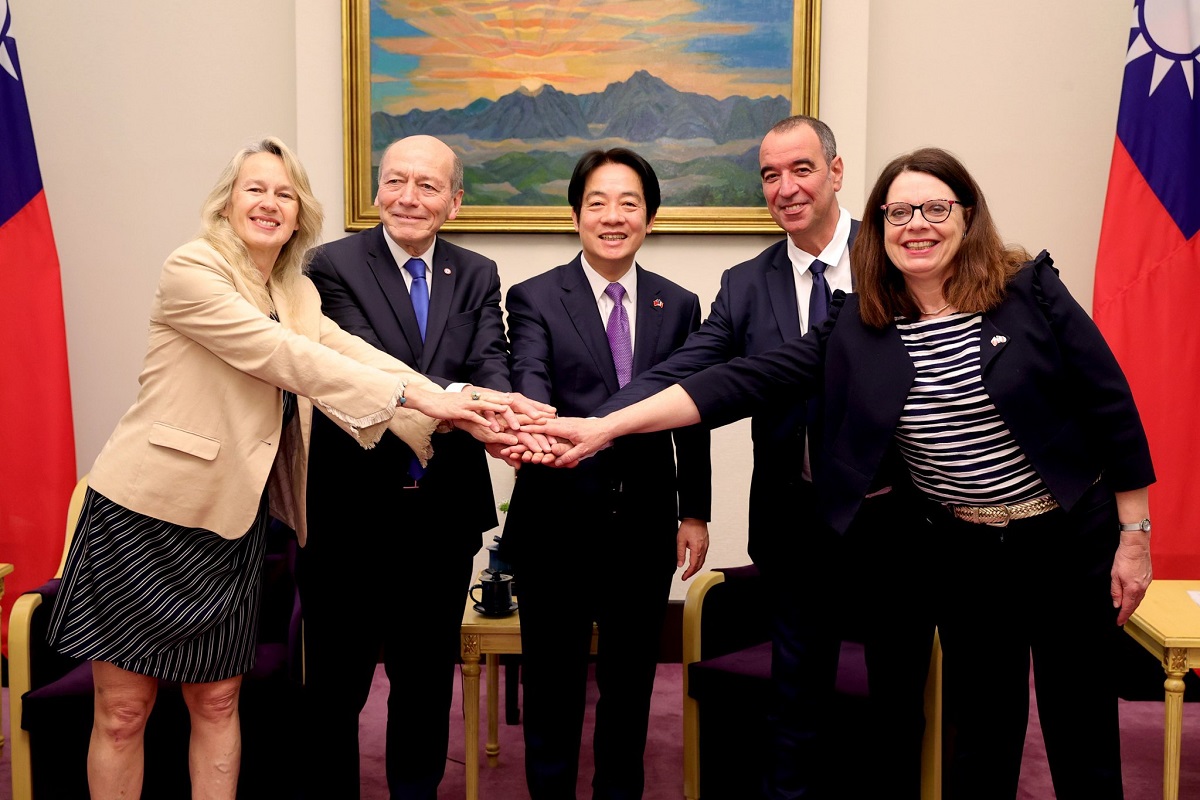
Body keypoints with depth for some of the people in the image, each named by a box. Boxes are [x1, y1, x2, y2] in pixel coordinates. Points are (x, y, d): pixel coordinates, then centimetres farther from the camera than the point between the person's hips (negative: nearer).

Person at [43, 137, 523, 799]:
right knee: (122, 713, 3)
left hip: (231, 520, 6)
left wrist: (460, 407, -20)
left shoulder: (299, 295, 11)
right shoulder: (190, 270, -11)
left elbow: (352, 353, -4)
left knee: (217, 702, 12)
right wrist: (414, 396, -25)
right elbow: (282, 356, -20)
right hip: (147, 509, -6)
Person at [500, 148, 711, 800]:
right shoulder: (534, 299, -4)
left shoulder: (680, 305, 6)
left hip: (646, 525, 3)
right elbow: (530, 386, -21)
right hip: (559, 522, -2)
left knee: (630, 681, 16)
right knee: (553, 682, 11)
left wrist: (695, 512, 7)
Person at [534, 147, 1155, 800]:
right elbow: (745, 380, -12)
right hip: (963, 552, 2)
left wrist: (1134, 536, -4)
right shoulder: (857, 328, -6)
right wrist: (608, 425, -18)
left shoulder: (1029, 290, -10)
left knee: (1082, 733, 9)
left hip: (1070, 538, -1)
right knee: (982, 732, 13)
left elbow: (1111, 407, -5)